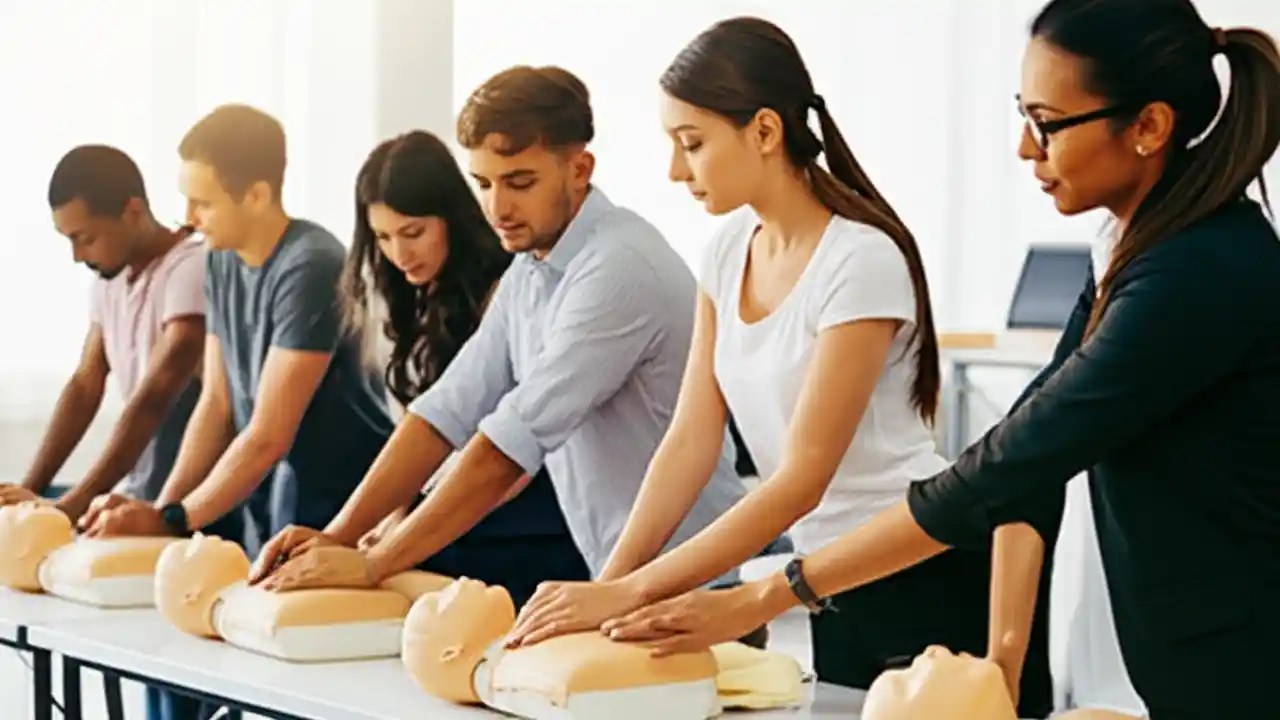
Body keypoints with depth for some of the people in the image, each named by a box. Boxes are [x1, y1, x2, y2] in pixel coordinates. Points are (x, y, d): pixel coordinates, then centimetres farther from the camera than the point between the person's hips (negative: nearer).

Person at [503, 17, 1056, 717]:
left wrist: (630, 594, -25)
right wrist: (602, 586, -10)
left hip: (930, 587, -7)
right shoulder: (728, 250, 3)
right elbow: (689, 444, 2)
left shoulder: (860, 261, -20)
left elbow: (801, 481, -22)